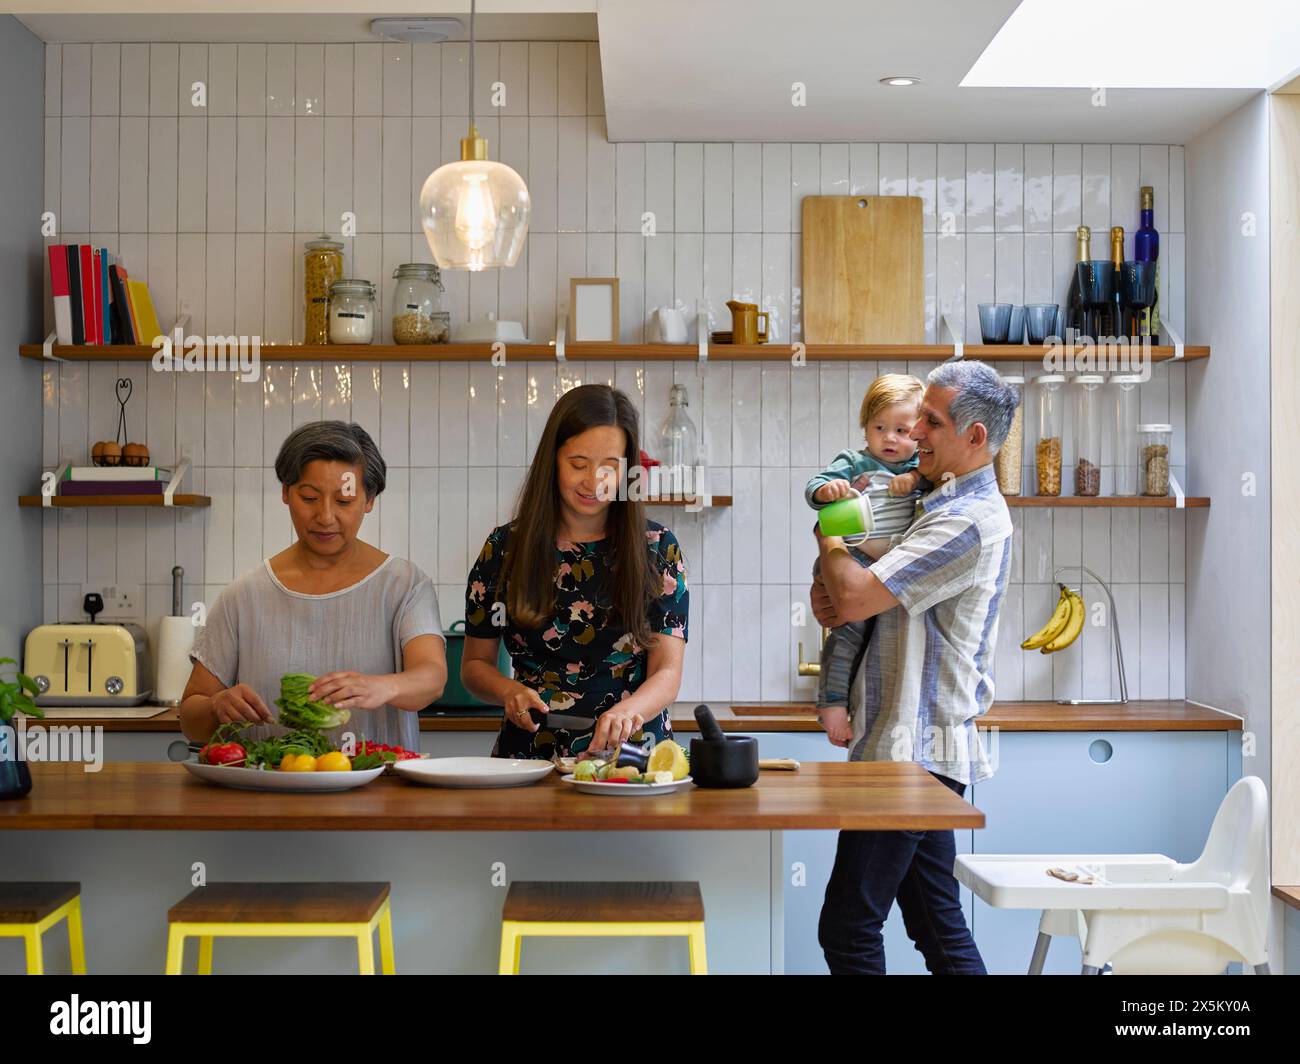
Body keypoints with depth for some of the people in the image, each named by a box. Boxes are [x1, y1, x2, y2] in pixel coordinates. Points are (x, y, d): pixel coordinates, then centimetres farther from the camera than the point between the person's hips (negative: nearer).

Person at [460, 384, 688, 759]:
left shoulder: (657, 548, 4)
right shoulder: (505, 548, 6)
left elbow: (667, 674, -2)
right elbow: (474, 664, 15)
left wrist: (625, 711, -22)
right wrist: (508, 690, -7)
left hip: (632, 752, -1)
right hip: (530, 752, 1)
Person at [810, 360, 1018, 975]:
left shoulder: (967, 521, -17)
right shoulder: (952, 505, 17)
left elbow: (854, 598, -23)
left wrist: (827, 537, -3)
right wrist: (827, 587, -1)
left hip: (913, 750, -11)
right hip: (921, 746, 11)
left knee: (847, 928, -7)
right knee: (938, 924, 15)